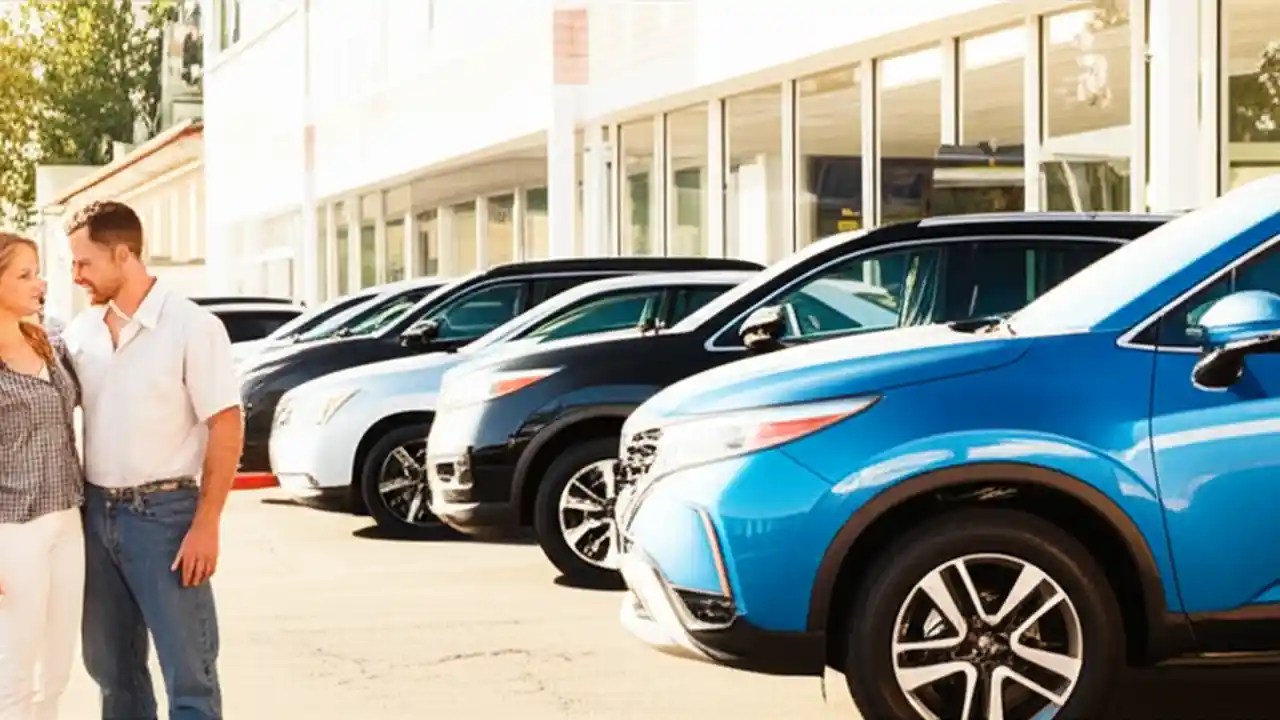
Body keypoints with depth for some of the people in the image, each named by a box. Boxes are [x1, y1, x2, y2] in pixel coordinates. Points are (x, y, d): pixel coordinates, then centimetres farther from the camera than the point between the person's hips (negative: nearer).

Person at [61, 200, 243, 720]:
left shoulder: (191, 326, -9)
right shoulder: (80, 332, 7)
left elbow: (226, 427, -11)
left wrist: (206, 524, -15)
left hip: (163, 511, -6)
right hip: (96, 511, 6)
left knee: (189, 673, -2)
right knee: (111, 667, 13)